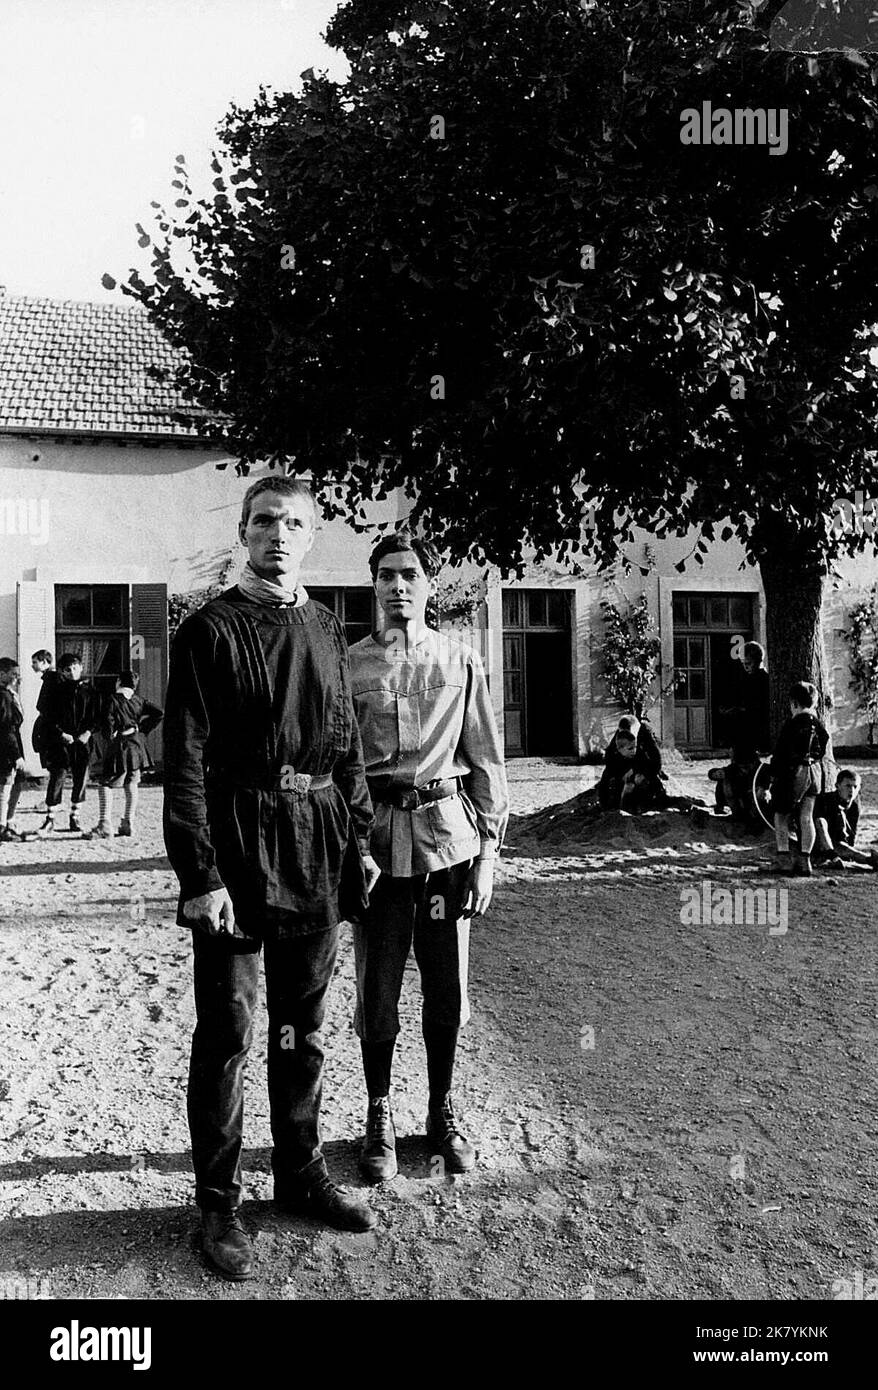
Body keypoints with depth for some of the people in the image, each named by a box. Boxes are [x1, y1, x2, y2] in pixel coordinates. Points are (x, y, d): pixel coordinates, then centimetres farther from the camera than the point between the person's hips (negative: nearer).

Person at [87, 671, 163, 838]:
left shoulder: (113, 700, -10)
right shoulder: (138, 700, 5)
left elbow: (107, 722, -19)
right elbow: (158, 713, 2)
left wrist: (109, 739, -6)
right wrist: (142, 729, 5)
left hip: (117, 746, -5)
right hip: (135, 745, 5)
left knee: (105, 783, -1)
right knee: (132, 784, 14)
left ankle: (105, 825, -10)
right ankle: (128, 824, 18)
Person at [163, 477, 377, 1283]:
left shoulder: (326, 631, 9)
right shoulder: (209, 632, -6)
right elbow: (185, 763, -10)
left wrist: (360, 839, 9)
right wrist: (200, 874, -14)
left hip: (319, 842, 5)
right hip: (237, 839, -5)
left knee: (305, 1027, 16)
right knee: (227, 1034, 4)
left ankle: (301, 1176, 34)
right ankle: (219, 1204, 21)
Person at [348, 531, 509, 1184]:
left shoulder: (462, 662, 5)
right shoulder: (350, 664, 3)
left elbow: (486, 761, 7)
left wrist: (488, 851, 3)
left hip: (449, 835, 1)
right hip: (378, 838, -1)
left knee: (447, 988, 10)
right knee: (377, 988, 6)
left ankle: (443, 1111, 29)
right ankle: (380, 1119, 25)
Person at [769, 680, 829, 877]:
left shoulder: (792, 724, -14)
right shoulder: (818, 724, 6)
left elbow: (780, 753, -13)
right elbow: (822, 751, 12)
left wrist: (774, 776, -6)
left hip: (793, 773, -6)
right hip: (813, 774, 6)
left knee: (781, 816, 6)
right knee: (806, 818, 8)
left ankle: (784, 858, 1)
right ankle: (804, 861, 9)